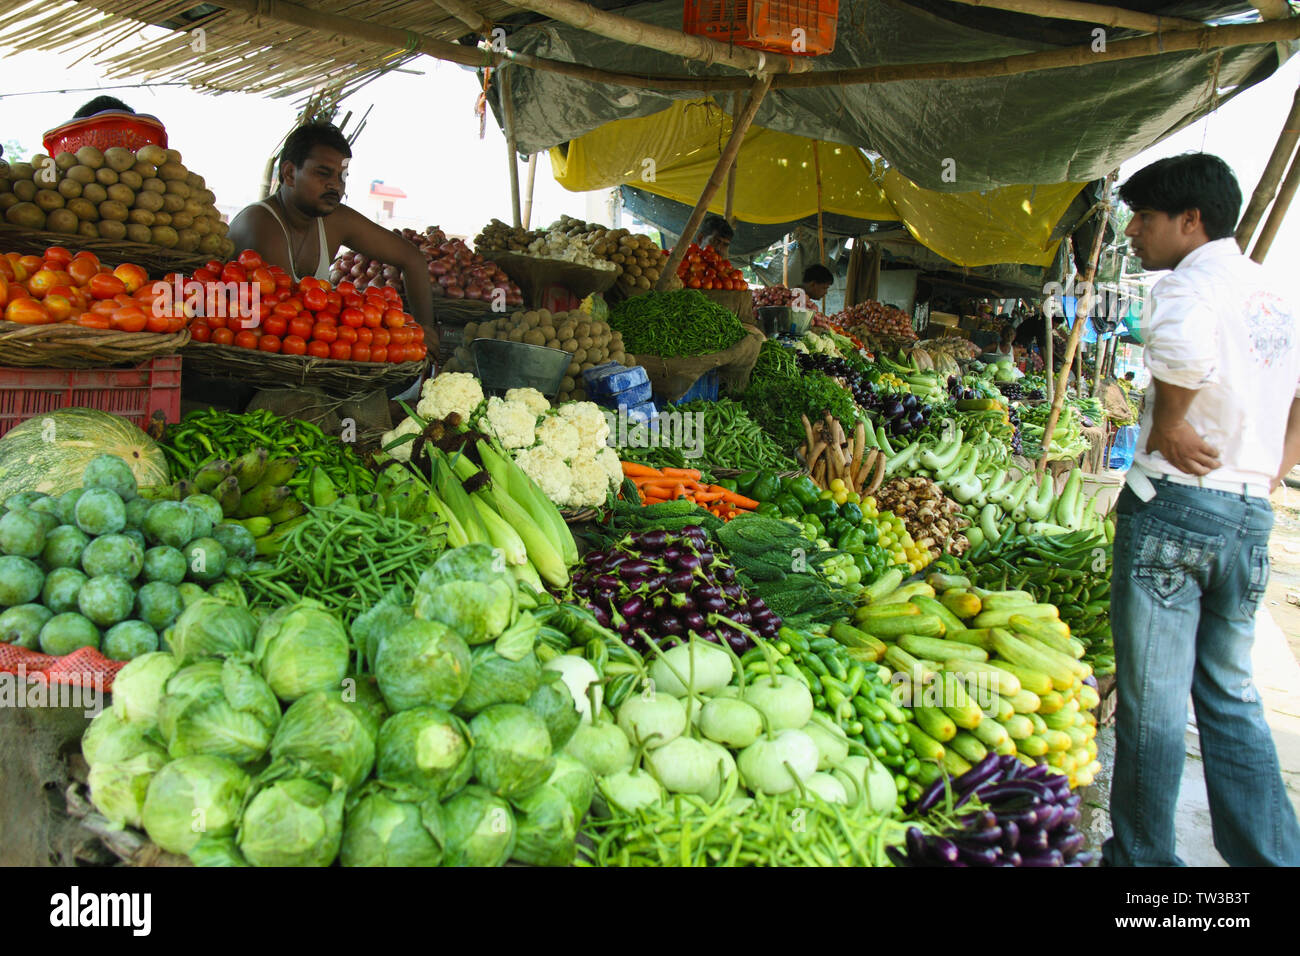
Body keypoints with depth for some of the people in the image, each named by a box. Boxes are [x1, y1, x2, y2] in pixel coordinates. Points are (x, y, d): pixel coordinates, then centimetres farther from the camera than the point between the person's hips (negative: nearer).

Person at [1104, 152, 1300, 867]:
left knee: (1152, 699, 2)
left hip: (1174, 505, -8)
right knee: (1231, 696, 16)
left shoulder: (1189, 283, -9)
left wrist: (1164, 429, -18)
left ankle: (1141, 856, 14)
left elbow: (1185, 346, -33)